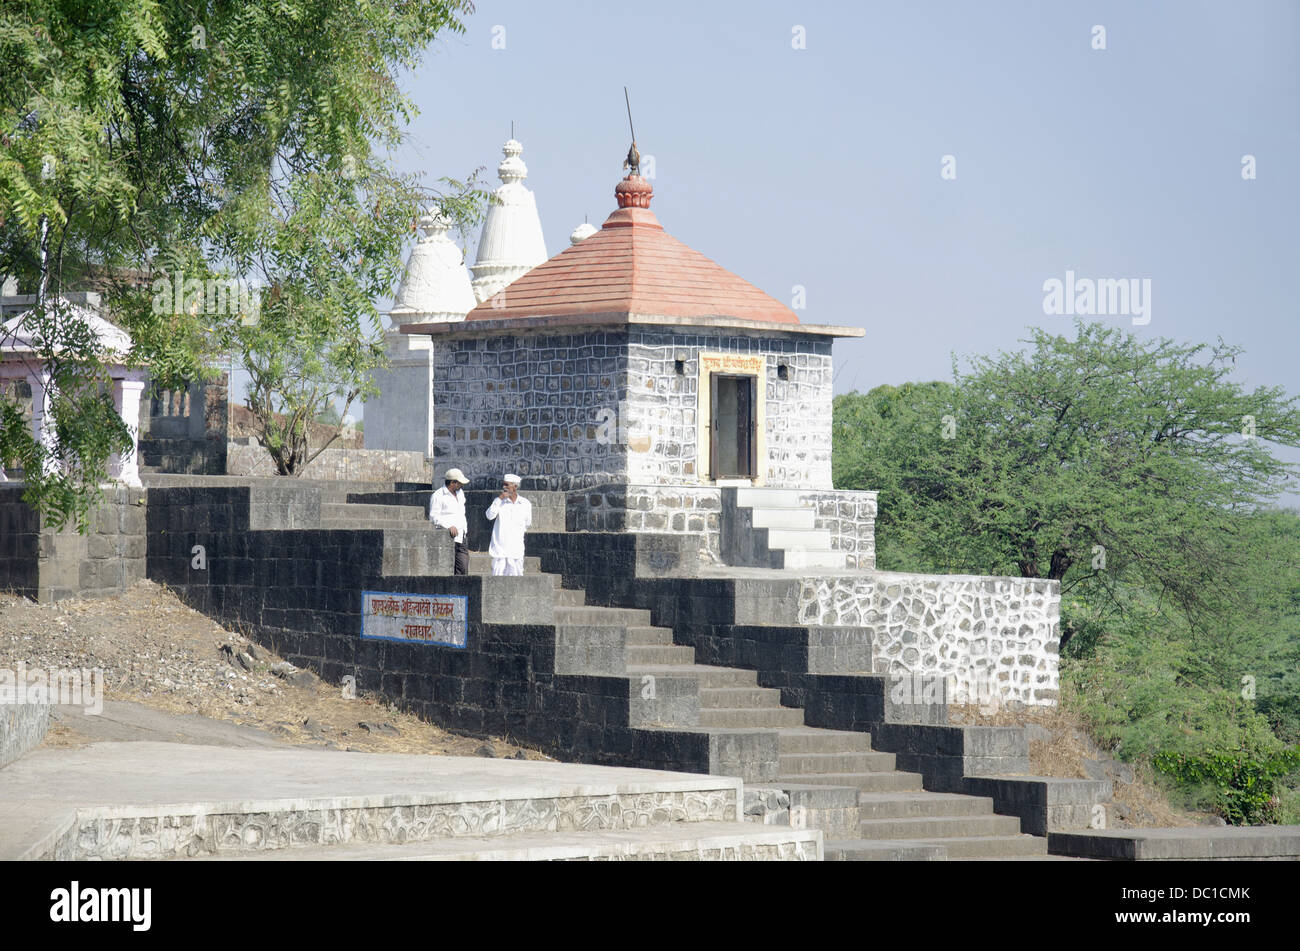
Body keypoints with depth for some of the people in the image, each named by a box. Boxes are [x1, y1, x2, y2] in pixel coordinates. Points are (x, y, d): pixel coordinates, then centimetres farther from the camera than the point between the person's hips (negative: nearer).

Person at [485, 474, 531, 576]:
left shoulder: (525, 504, 5)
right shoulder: (499, 501, 2)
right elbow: (490, 515, -14)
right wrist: (500, 498, -15)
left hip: (516, 550, 1)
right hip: (499, 547, -1)